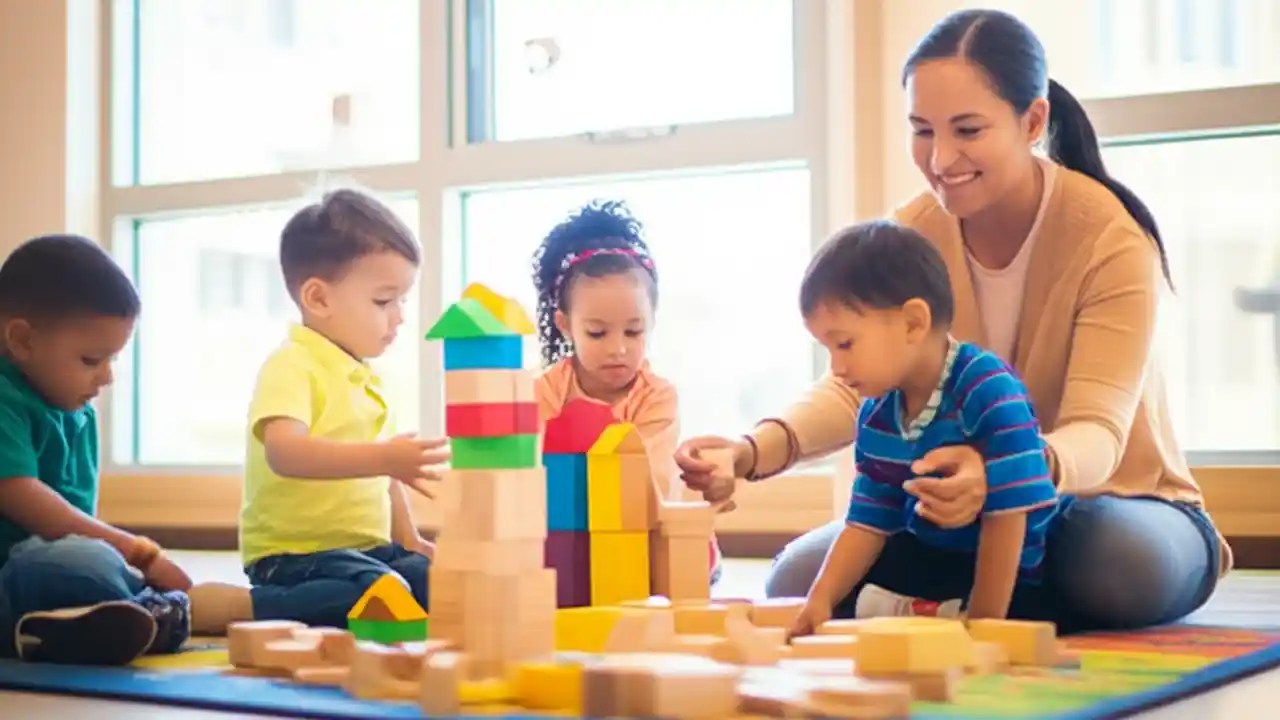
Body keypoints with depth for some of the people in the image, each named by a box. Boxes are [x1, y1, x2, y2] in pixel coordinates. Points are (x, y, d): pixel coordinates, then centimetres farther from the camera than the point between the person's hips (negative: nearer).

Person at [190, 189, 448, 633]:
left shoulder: (367, 379, 18)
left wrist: (409, 539, 20)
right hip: (296, 554, -9)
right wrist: (381, 458, -40)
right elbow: (284, 453, -31)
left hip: (367, 549, 9)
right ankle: (209, 605, -23)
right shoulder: (292, 367, -12)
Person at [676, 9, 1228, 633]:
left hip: (1111, 499, -3)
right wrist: (753, 452, -39)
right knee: (800, 578, -19)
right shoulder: (911, 232, -8)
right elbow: (855, 385, -18)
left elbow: (1097, 430, -30)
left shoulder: (1111, 236, -21)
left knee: (1124, 561, -38)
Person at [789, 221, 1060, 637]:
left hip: (1019, 582, -8)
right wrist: (821, 600, -10)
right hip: (939, 571, 8)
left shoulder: (990, 395, -23)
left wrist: (982, 622, -23)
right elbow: (868, 524, 4)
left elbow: (1006, 517, -24)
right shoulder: (876, 416, 1)